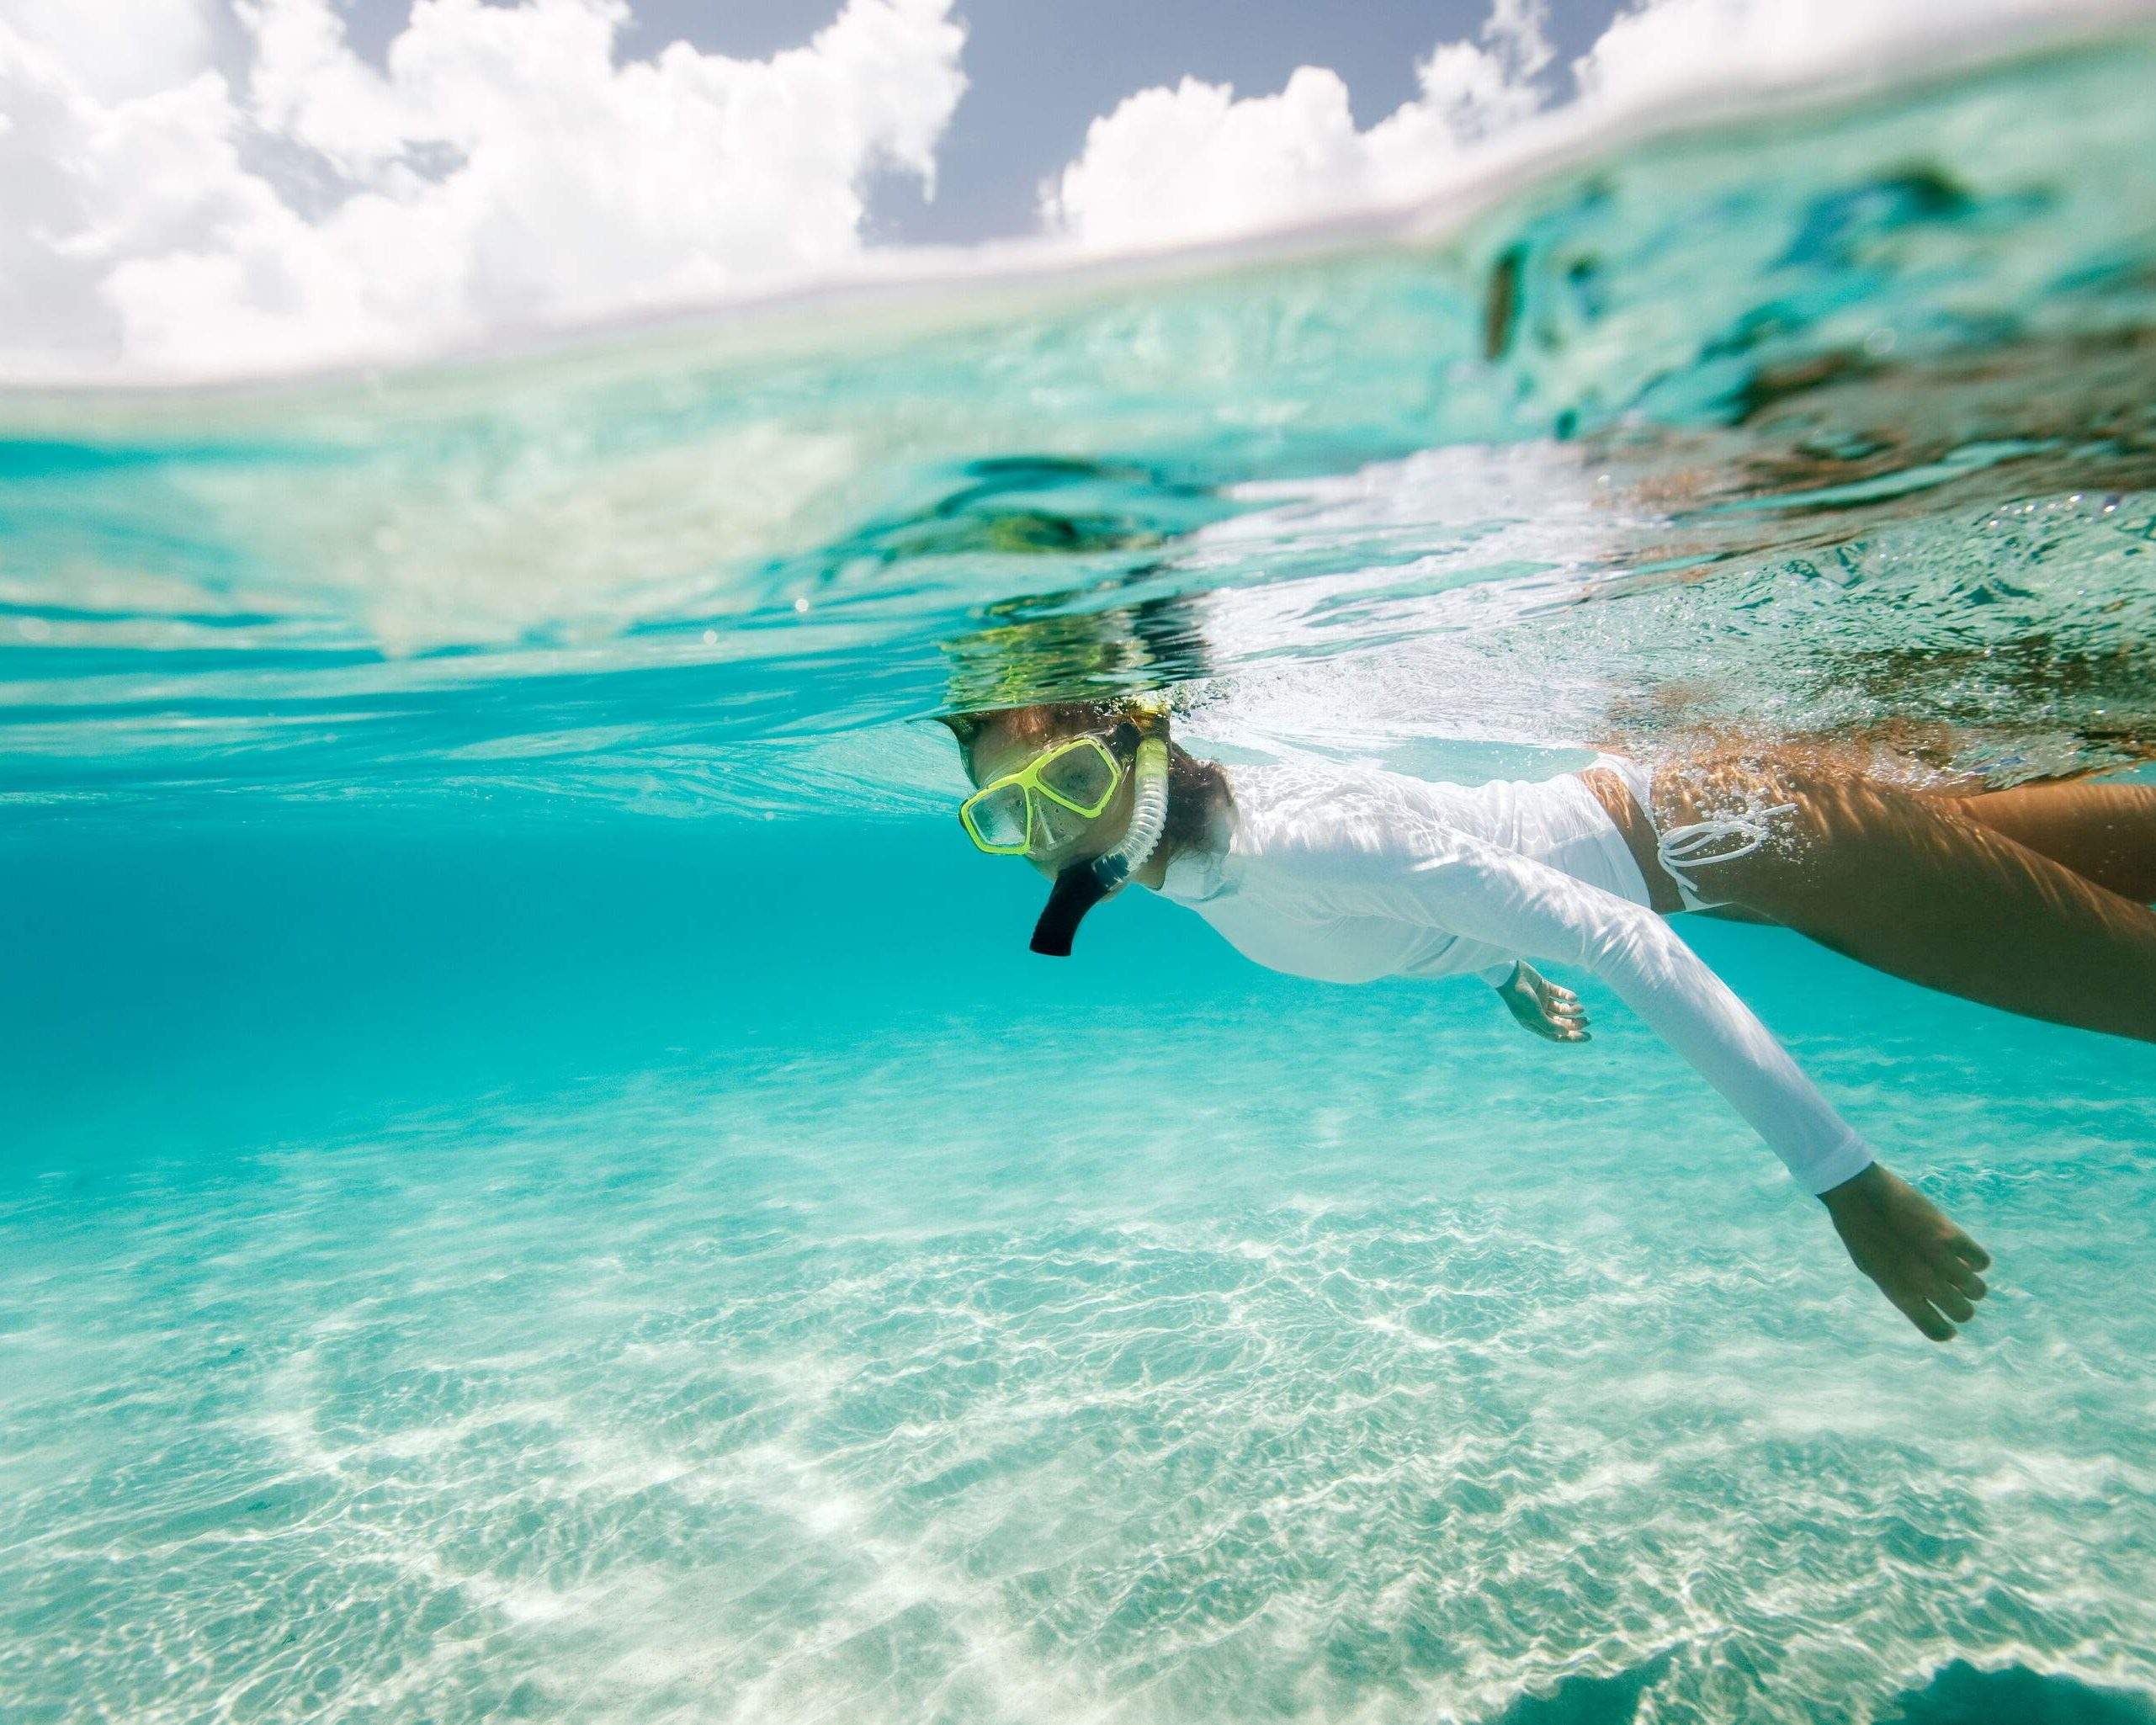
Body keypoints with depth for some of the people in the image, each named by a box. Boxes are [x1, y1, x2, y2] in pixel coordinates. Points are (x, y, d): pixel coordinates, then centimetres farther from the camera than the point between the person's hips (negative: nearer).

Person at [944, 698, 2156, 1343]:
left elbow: (1621, 942, -35)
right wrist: (1505, 971, 18)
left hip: (1725, 826, -7)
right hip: (1652, 795, 7)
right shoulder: (1185, 858, -9)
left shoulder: (1304, 839, -37)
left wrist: (1847, 1179, -32)